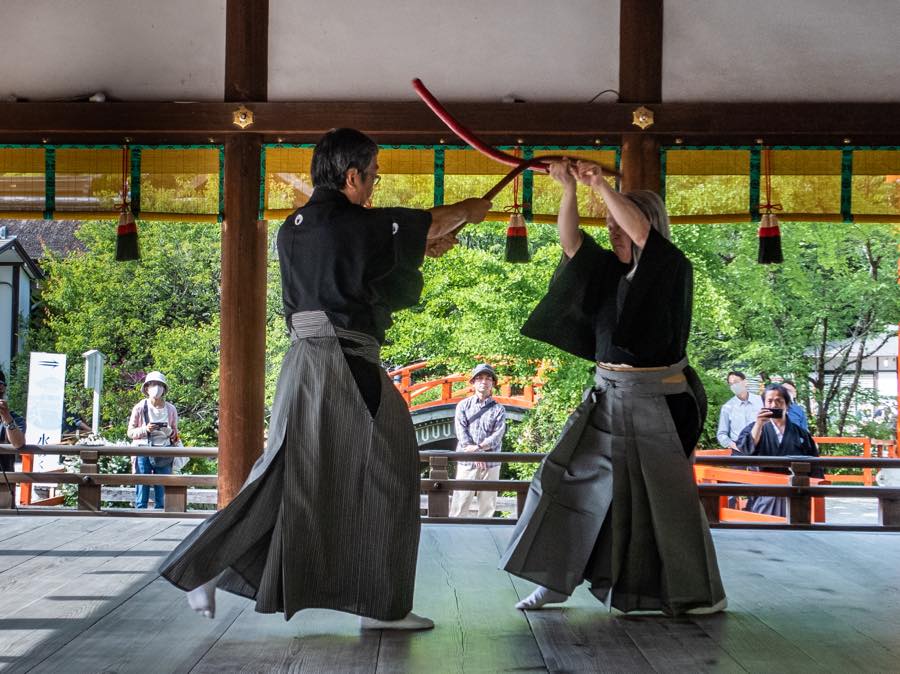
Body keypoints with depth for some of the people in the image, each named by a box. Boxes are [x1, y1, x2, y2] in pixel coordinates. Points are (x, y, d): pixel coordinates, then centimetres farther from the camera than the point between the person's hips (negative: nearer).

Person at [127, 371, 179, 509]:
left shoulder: (171, 409, 8)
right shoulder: (140, 408, 1)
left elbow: (175, 433, 17)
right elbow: (130, 432, 5)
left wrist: (170, 433, -6)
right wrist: (145, 429, -13)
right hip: (143, 452, -2)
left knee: (162, 491, 2)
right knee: (142, 489, -2)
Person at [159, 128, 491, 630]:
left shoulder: (294, 228, 12)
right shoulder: (357, 224, -11)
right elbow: (434, 222, 2)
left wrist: (422, 246, 23)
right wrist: (471, 210, 23)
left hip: (306, 362, 8)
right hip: (347, 366, -8)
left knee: (288, 475, 14)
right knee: (383, 478, 4)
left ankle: (205, 569, 13)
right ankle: (382, 606, 13)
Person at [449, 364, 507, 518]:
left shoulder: (499, 409, 9)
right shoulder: (463, 405, 10)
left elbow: (498, 435, -4)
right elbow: (461, 432, -2)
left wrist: (479, 447, -18)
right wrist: (474, 454, -14)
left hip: (491, 464, 1)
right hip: (467, 462, 0)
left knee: (488, 504, 2)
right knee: (460, 502, -4)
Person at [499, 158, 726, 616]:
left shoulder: (672, 271, -8)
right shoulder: (610, 270, 9)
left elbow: (640, 229, -25)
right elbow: (570, 241, 0)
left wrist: (601, 185, -20)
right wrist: (568, 188, -12)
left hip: (657, 398, -7)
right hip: (608, 394, 7)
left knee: (667, 497, 0)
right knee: (571, 479, 4)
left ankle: (701, 592, 17)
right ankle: (553, 582, 14)